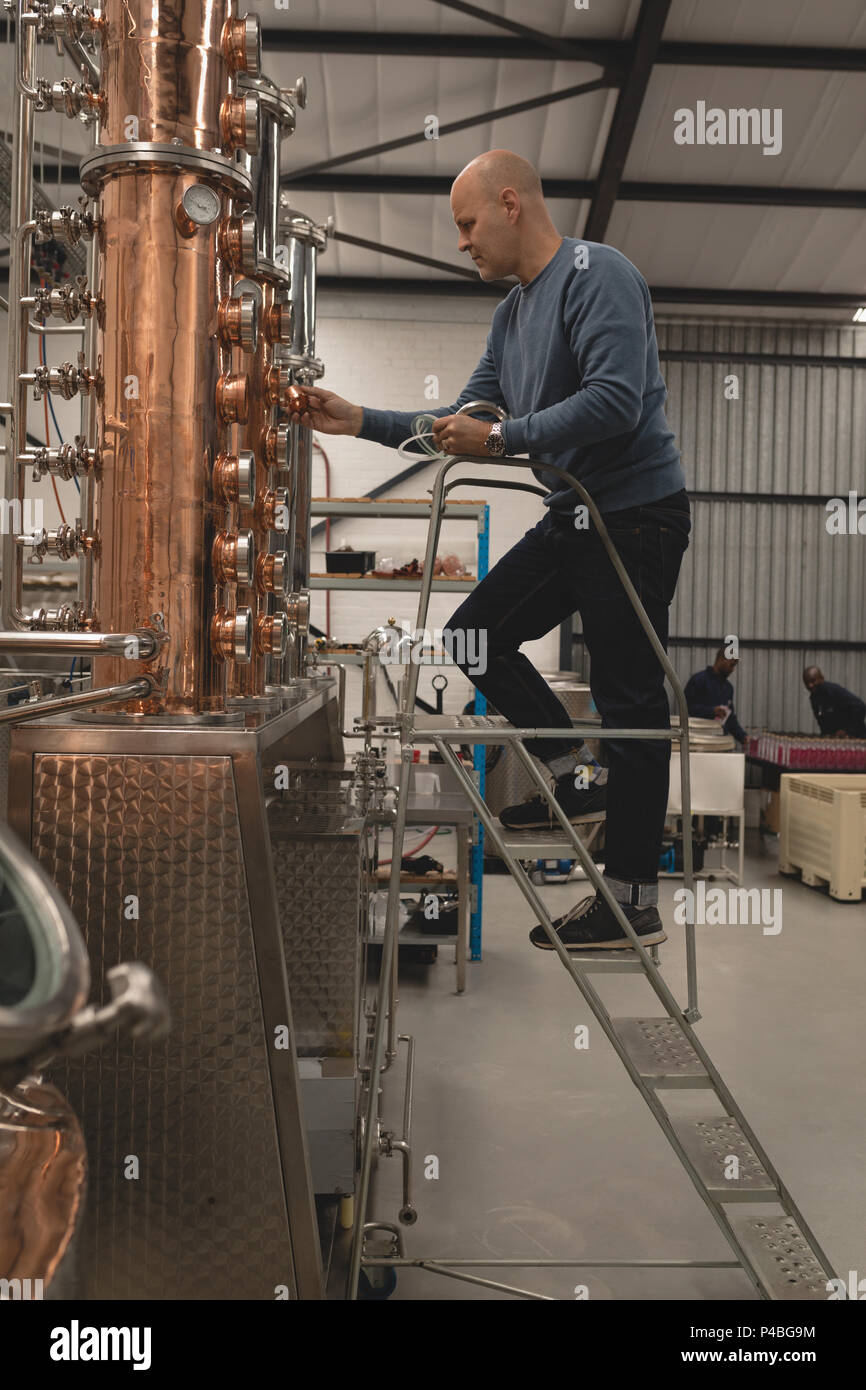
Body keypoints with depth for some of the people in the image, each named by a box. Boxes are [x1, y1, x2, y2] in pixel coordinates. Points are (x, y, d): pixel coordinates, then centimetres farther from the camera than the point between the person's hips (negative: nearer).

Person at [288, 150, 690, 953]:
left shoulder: (596, 275, -11)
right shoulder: (514, 312, 17)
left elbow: (615, 399, -25)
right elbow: (462, 423, 18)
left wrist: (503, 439, -22)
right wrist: (360, 422, 10)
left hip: (636, 511, -9)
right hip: (573, 516, 9)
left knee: (627, 695, -6)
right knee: (476, 633, 7)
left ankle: (633, 900, 4)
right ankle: (575, 773, 15)